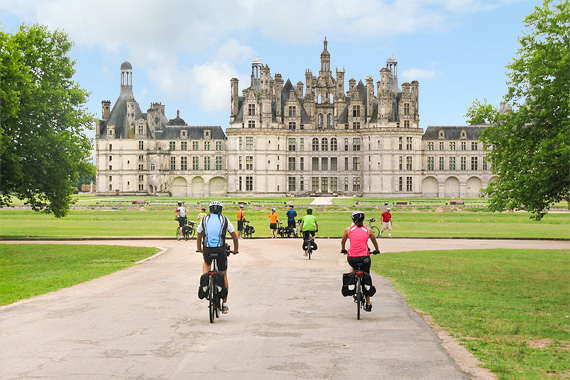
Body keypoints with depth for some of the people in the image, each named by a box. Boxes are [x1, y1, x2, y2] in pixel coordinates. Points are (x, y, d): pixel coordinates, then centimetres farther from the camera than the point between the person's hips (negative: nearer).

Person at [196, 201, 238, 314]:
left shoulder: (204, 220, 13)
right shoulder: (225, 220, 9)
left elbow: (199, 237, 24)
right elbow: (234, 236, 14)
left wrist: (199, 249, 40)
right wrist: (235, 250, 28)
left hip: (207, 250, 1)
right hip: (221, 250, -1)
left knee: (206, 263, 36)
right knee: (224, 276, 14)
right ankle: (224, 305, 17)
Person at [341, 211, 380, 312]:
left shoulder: (348, 230, 6)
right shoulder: (368, 230, 7)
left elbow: (342, 242, 22)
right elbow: (375, 242, 23)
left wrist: (343, 250, 42)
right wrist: (376, 250, 43)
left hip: (351, 257, 0)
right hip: (364, 257, 0)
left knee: (353, 265, 37)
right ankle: (368, 304, 19)